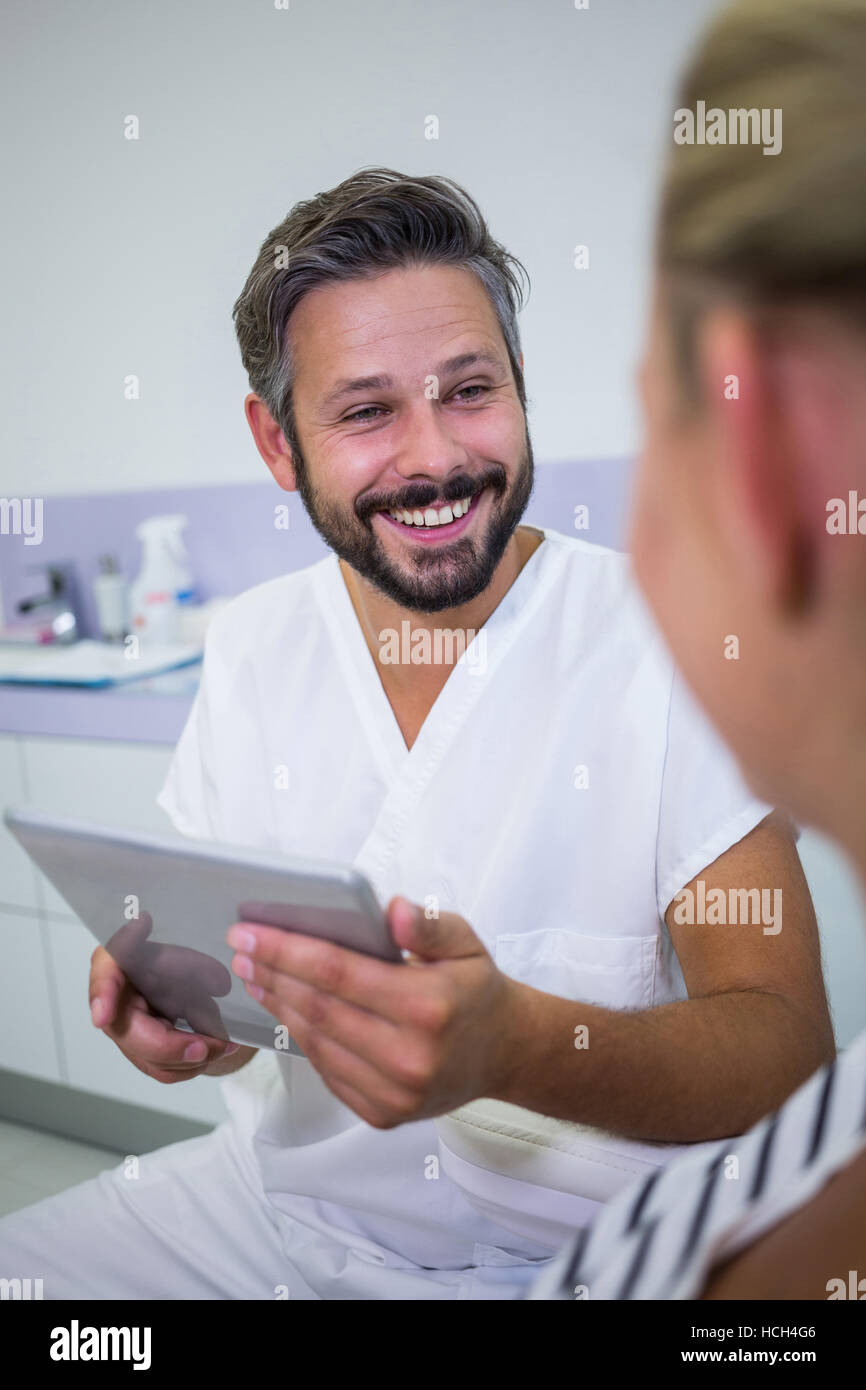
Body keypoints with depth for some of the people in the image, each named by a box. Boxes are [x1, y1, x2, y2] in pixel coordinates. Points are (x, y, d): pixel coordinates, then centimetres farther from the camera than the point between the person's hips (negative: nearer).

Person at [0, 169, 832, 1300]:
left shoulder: (676, 641, -15)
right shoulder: (248, 646, 0)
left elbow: (789, 1047, -19)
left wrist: (514, 1045, -39)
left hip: (557, 1250, -3)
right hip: (265, 1196, 4)